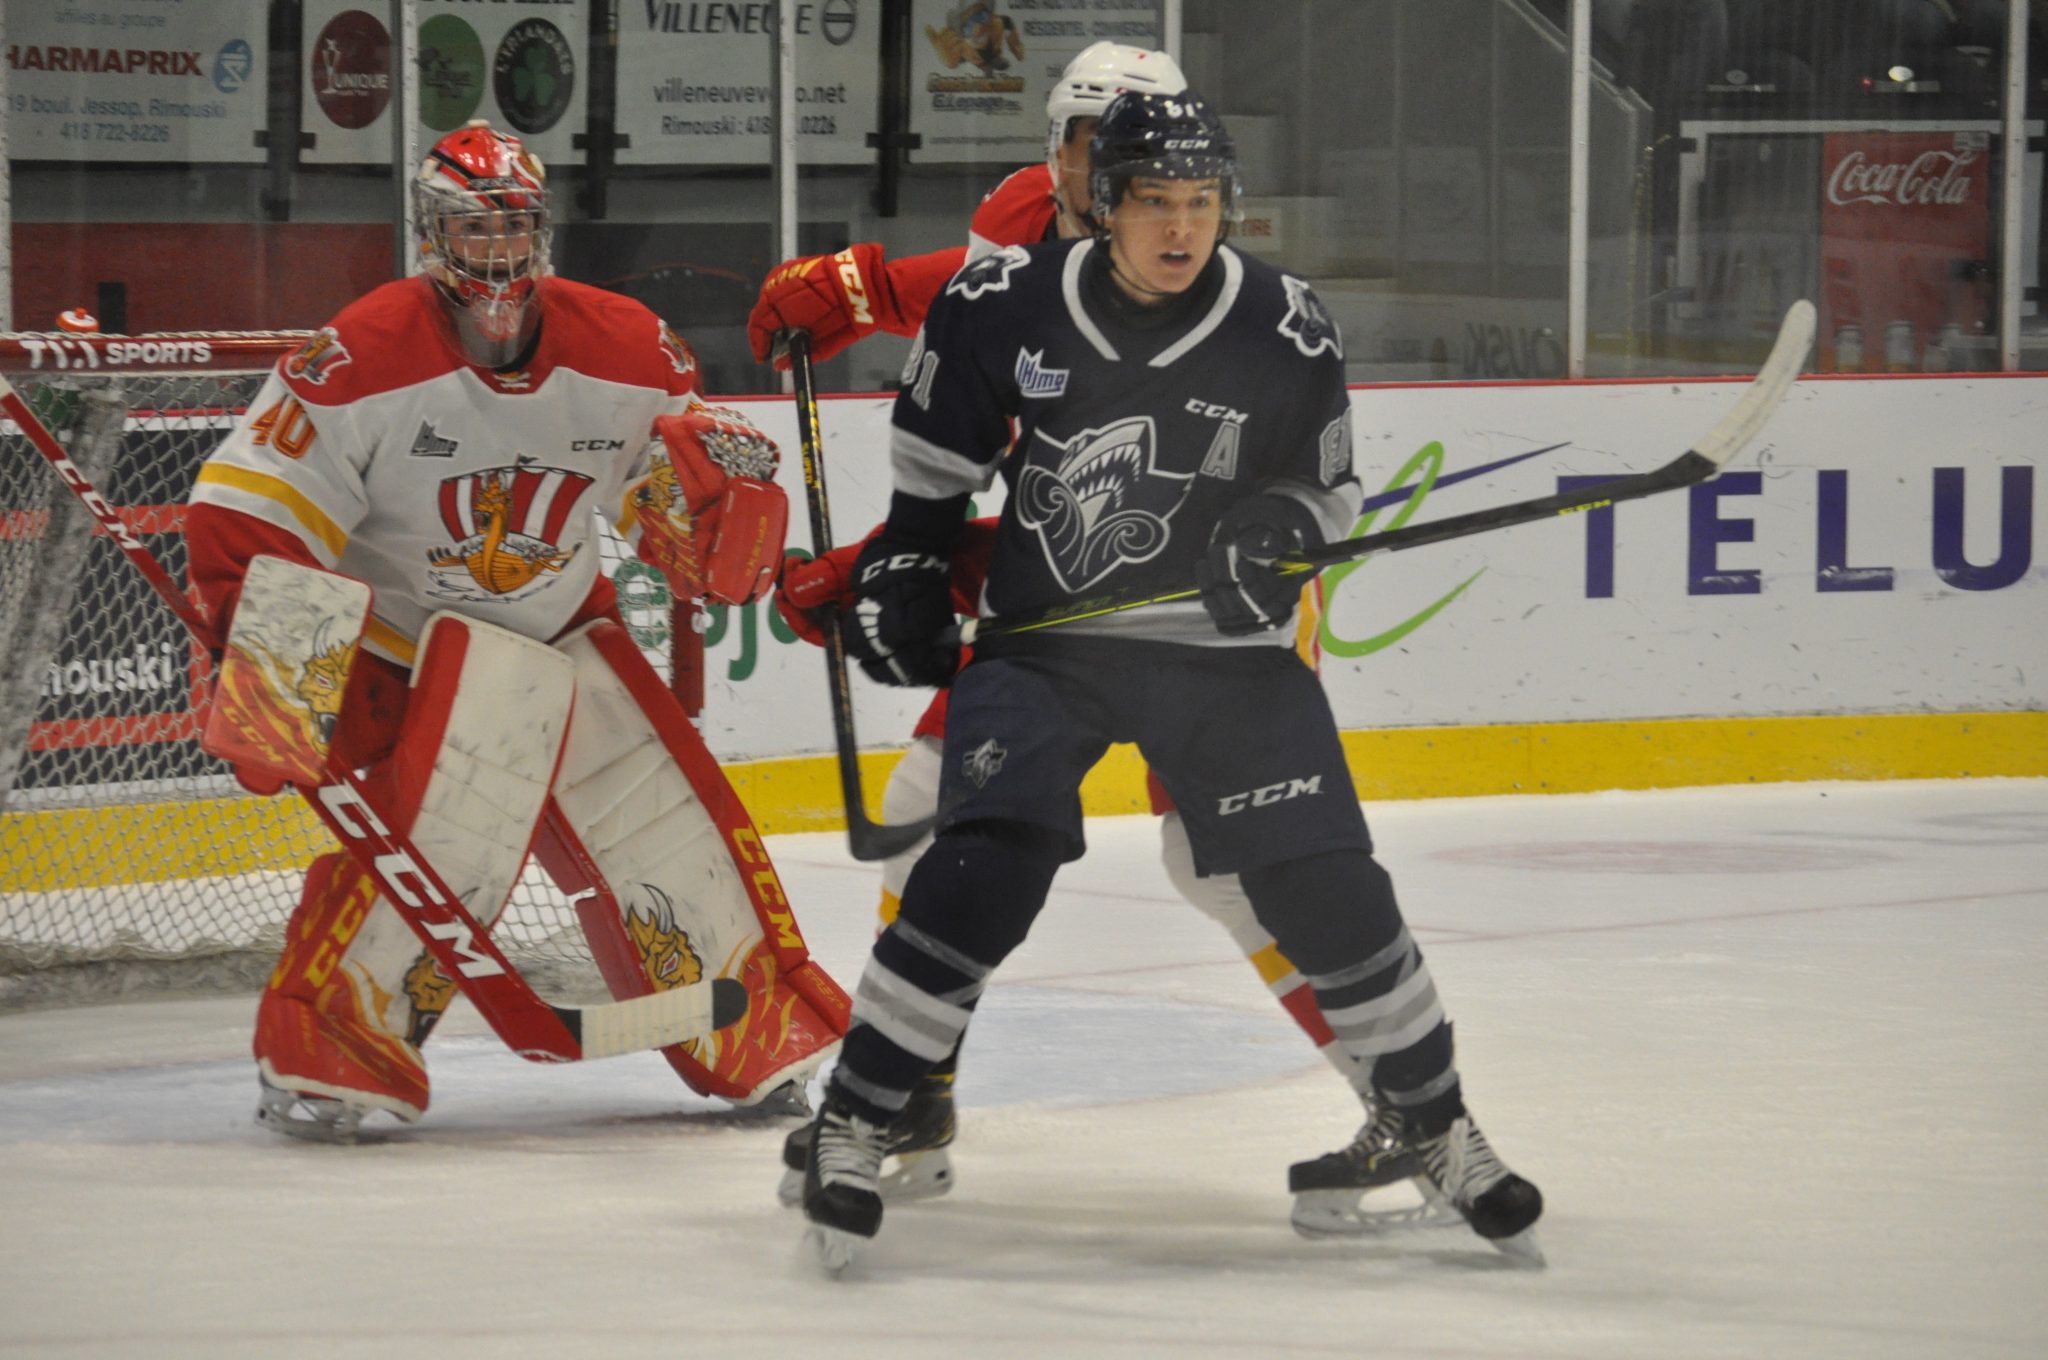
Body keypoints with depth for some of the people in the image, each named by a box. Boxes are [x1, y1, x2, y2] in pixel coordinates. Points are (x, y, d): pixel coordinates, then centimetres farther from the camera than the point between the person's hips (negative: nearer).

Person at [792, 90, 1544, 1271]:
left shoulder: (1288, 336, -7)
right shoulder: (1007, 307, -7)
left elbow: (1330, 489, 6)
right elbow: (939, 444, 11)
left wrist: (1283, 524, -14)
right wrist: (907, 563, 8)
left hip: (1222, 645, 1)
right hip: (1043, 639, -1)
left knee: (1325, 885, -4)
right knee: (987, 871, -19)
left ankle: (1434, 1126, 15)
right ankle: (853, 1120, -6)